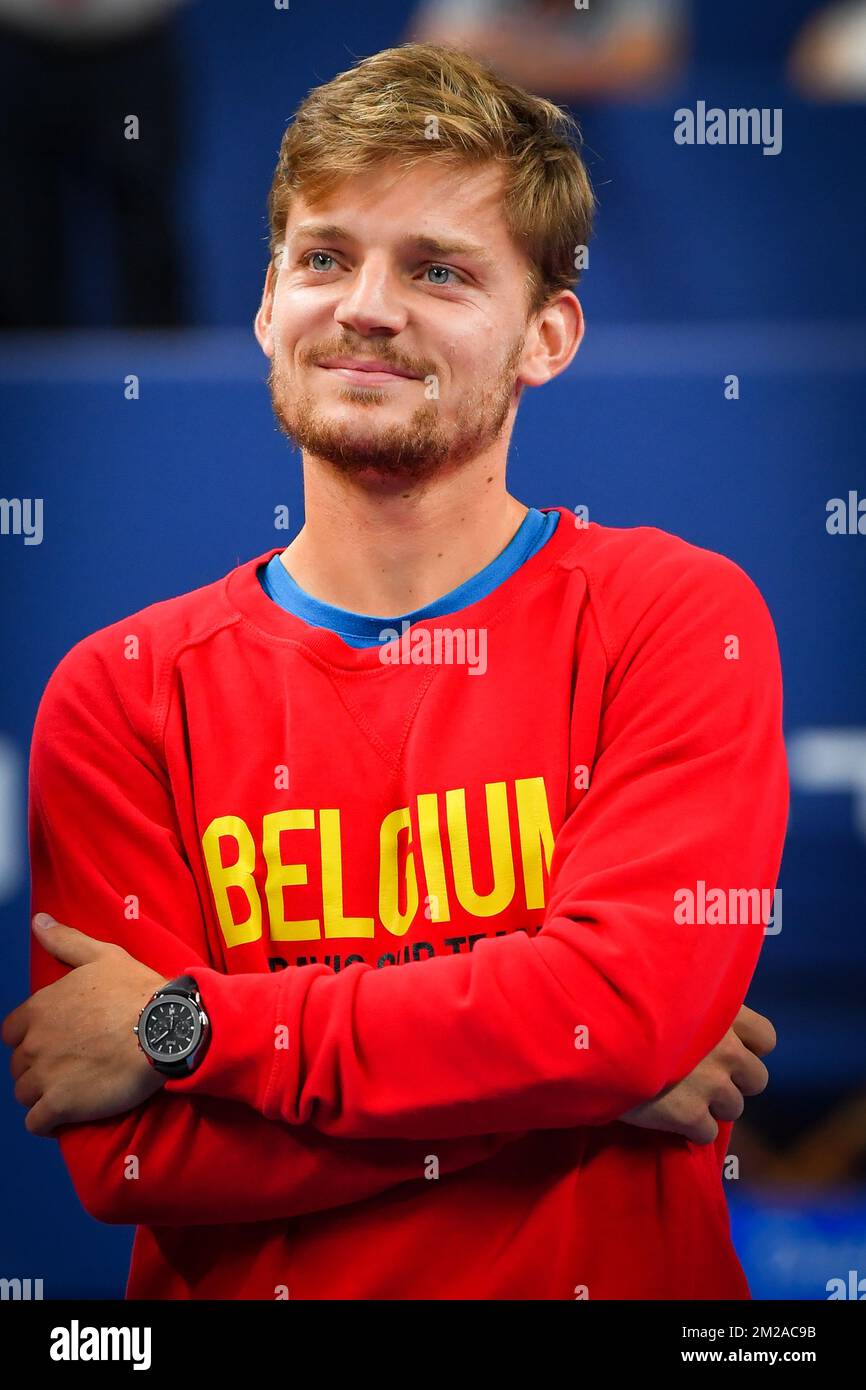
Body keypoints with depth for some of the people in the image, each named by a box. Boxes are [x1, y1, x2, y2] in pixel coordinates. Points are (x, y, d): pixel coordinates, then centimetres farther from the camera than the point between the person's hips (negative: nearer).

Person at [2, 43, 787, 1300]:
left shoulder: (679, 616, 2)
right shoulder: (120, 694, 4)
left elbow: (629, 999, -12)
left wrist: (186, 1029, -9)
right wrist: (584, 1068, -11)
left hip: (616, 1285, 1)